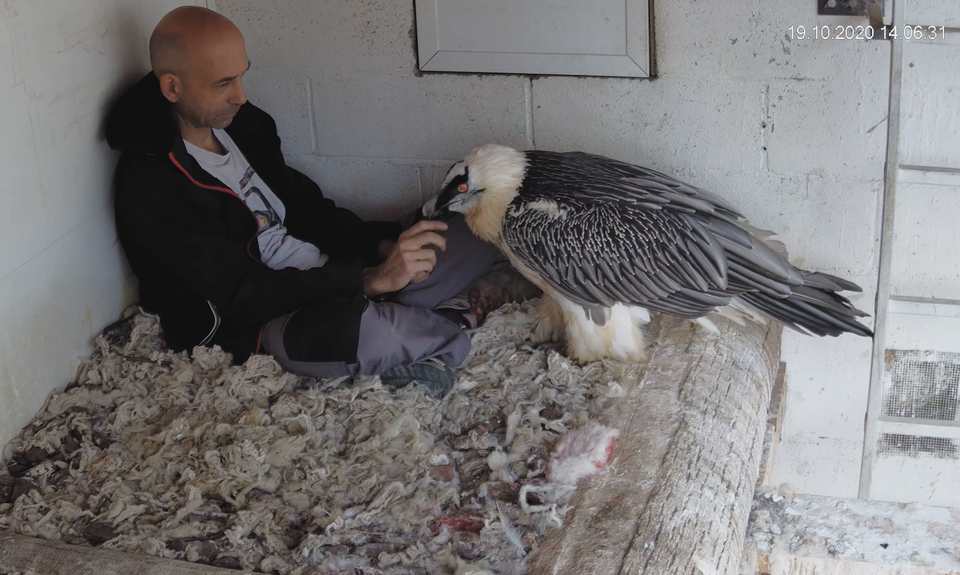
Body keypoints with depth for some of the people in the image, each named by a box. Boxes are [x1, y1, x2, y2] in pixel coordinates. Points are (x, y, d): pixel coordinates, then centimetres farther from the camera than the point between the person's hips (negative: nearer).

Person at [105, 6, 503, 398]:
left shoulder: (240, 122, 4)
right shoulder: (149, 187, -19)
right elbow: (246, 295, -23)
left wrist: (383, 245, -5)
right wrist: (371, 280, -30)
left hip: (331, 277, 8)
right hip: (258, 324, -7)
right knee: (367, 331, -39)